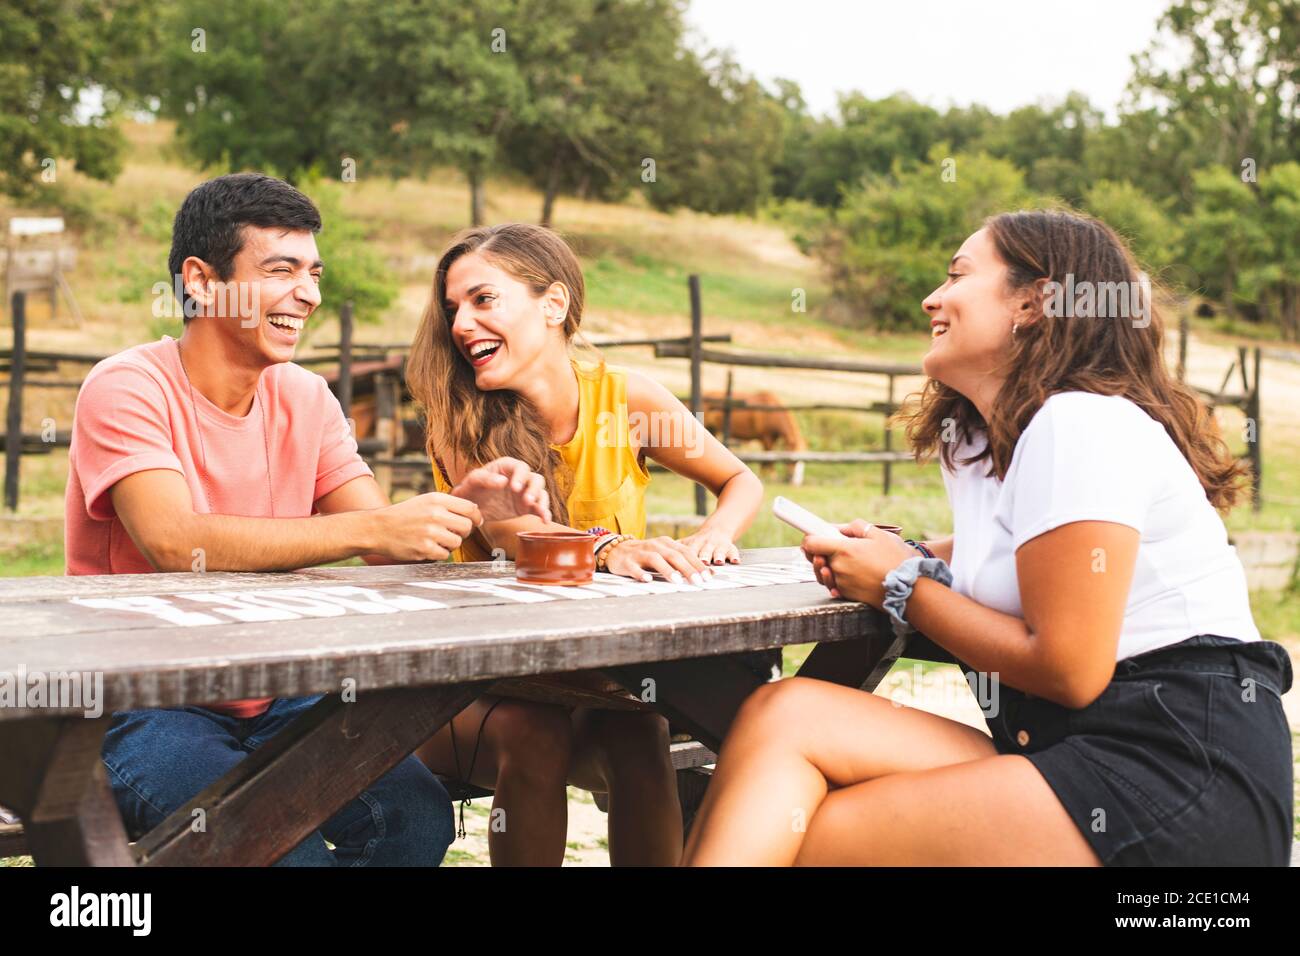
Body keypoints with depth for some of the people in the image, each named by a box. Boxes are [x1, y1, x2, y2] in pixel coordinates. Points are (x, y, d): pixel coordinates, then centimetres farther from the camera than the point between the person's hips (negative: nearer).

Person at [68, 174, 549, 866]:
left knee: (416, 812, -20)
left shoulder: (305, 399, 7)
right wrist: (370, 528, -33)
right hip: (142, 708, -5)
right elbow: (175, 544, -28)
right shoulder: (128, 390, -11)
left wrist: (463, 509, -25)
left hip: (275, 703, 5)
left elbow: (388, 542, -3)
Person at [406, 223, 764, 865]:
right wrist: (607, 548, -45)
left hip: (608, 665, 1)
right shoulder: (457, 423, -8)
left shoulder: (627, 401, -6)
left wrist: (714, 535, -16)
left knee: (638, 731, -30)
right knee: (533, 734, -32)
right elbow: (507, 530, -25)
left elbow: (742, 483, 7)